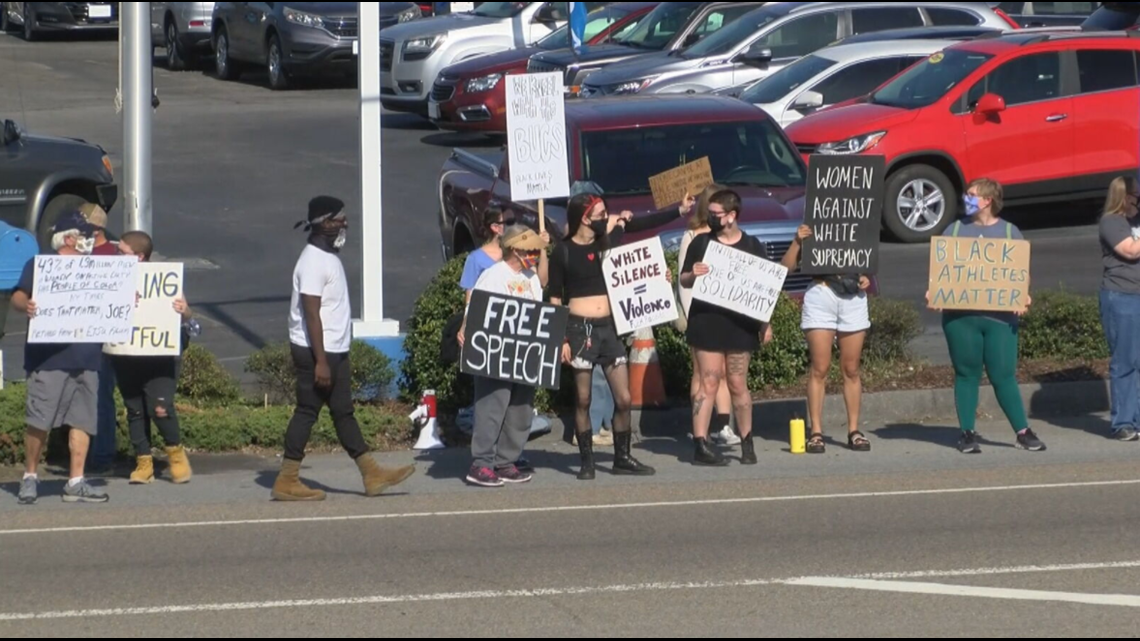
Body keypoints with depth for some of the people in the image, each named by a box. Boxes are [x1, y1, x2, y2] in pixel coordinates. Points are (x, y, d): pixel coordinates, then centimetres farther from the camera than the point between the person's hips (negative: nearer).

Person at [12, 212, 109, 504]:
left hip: (86, 357, 5)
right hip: (48, 356, -5)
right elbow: (18, 296, -9)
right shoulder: (39, 266, 2)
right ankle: (30, 476, 8)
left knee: (83, 419, 2)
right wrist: (26, 305, -32)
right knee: (39, 420, -7)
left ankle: (76, 483, 6)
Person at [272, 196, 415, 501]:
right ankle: (287, 482, 1)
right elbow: (311, 314, -22)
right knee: (307, 412, -4)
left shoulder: (328, 257, 13)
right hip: (315, 351, -10)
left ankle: (372, 474, 13)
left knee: (343, 412, 11)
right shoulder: (313, 262, -18)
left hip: (335, 350, 10)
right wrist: (320, 362, -24)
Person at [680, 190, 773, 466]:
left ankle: (747, 444, 18)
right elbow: (684, 280, 11)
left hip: (740, 324, 1)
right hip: (706, 322, 0)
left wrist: (765, 323, 4)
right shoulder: (701, 243, 6)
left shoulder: (754, 247, 7)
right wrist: (693, 275, -13)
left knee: (738, 384, 5)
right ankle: (700, 445, -7)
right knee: (708, 382, -6)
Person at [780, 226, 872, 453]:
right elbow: (788, 266, 1)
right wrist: (798, 241, -13)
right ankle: (816, 432, -3)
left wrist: (867, 280, 3)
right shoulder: (813, 232, 7)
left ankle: (854, 430, 11)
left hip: (853, 298, 3)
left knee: (851, 370, 5)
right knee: (820, 370, -4)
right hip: (821, 296, -2)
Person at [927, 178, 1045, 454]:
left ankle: (1023, 432, 6)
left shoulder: (1009, 232, 10)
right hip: (960, 316, 1)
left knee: (1003, 375, -3)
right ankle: (967, 434, 10)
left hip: (999, 316, -1)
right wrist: (933, 290, -8)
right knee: (967, 374, 4)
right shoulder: (956, 230, 13)